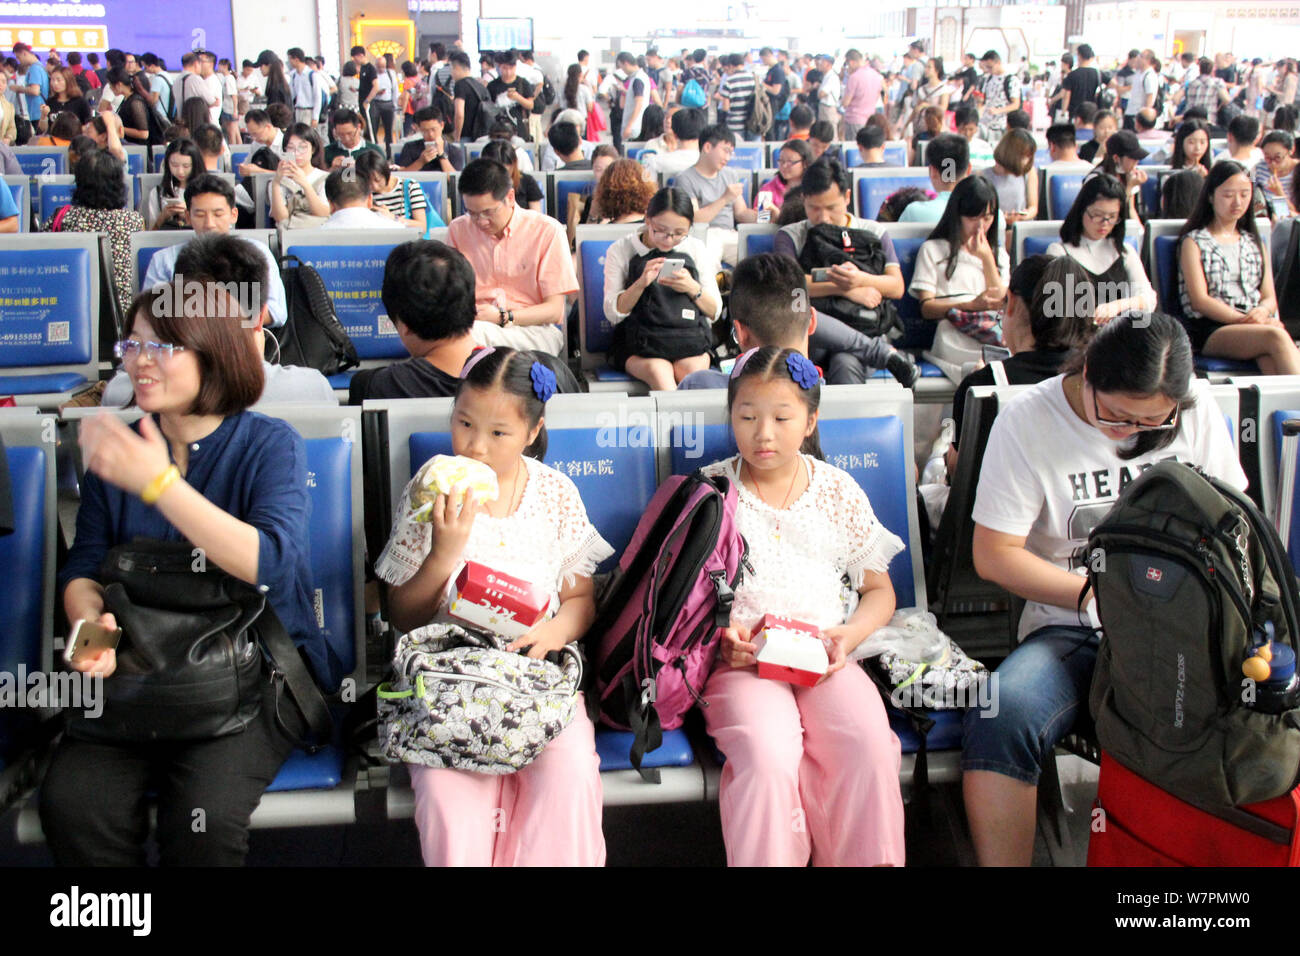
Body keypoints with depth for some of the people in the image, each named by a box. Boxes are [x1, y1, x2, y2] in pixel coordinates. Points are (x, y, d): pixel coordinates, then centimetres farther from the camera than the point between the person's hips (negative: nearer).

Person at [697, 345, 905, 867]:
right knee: (768, 756, -31)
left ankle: (861, 859, -6)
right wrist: (717, 634, -10)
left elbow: (878, 590, 17)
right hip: (740, 658, -2)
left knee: (870, 748, -26)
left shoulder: (838, 490, 13)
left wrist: (848, 636, -3)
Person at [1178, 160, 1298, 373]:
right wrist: (1242, 319, -17)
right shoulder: (1194, 241, 10)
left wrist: (1262, 312, -8)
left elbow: (1270, 297, 19)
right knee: (1276, 337, -34)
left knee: (1272, 362, -34)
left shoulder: (1254, 242, 27)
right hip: (1209, 330, -4)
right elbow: (1199, 300, -2)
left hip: (1255, 326, 4)